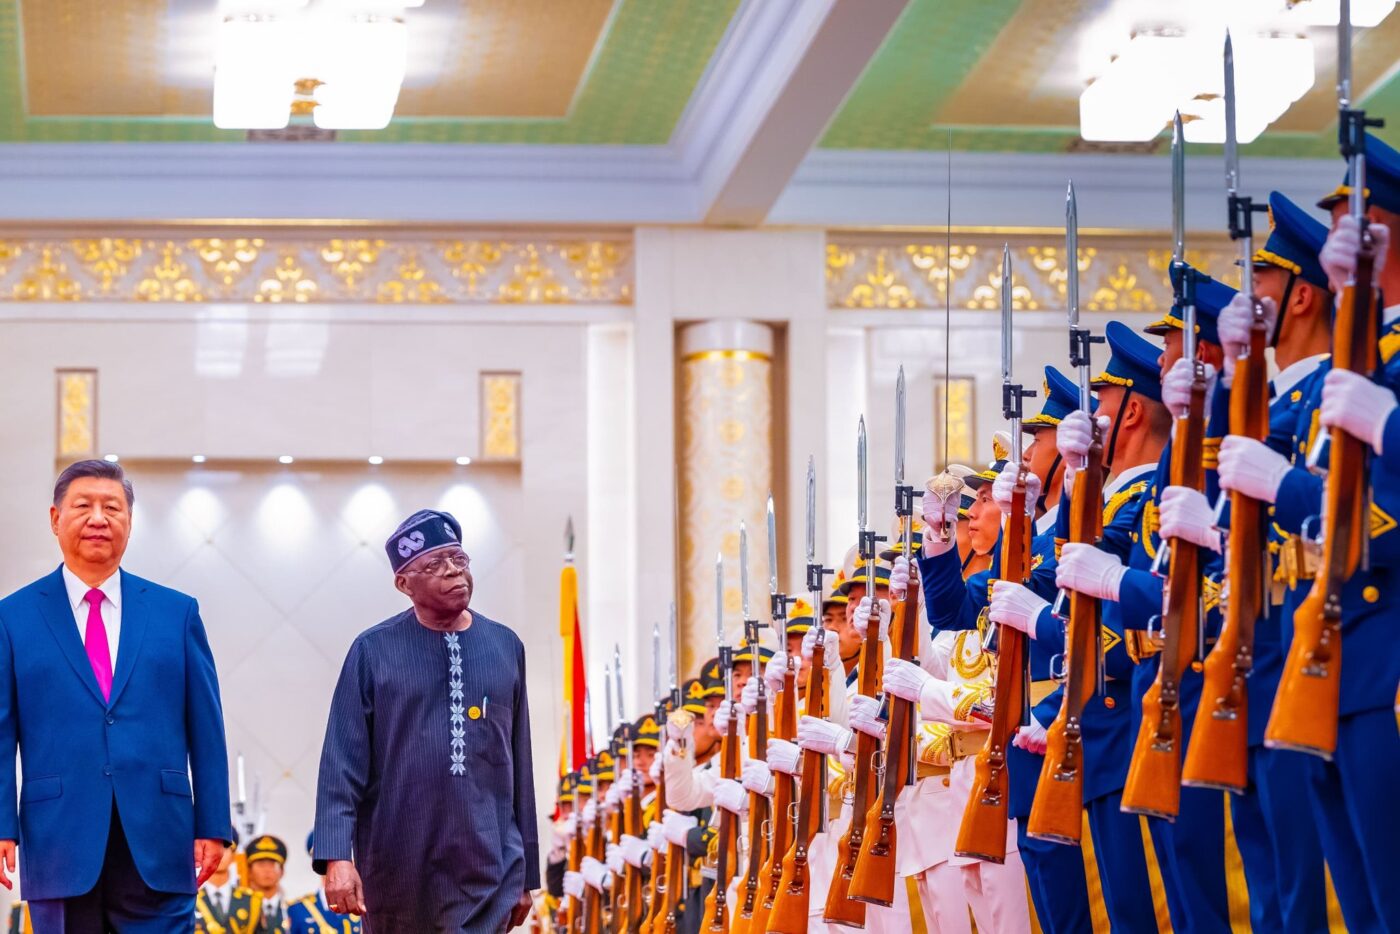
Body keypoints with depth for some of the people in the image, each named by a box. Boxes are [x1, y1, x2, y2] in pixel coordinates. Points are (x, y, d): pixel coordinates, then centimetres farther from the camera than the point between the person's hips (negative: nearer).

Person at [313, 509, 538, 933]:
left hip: (487, 870, 1)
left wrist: (526, 874, 11)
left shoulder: (505, 648, 7)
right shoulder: (374, 651, -1)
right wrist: (337, 855, -17)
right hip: (396, 870, -1)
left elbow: (519, 769, 10)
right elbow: (343, 763, -6)